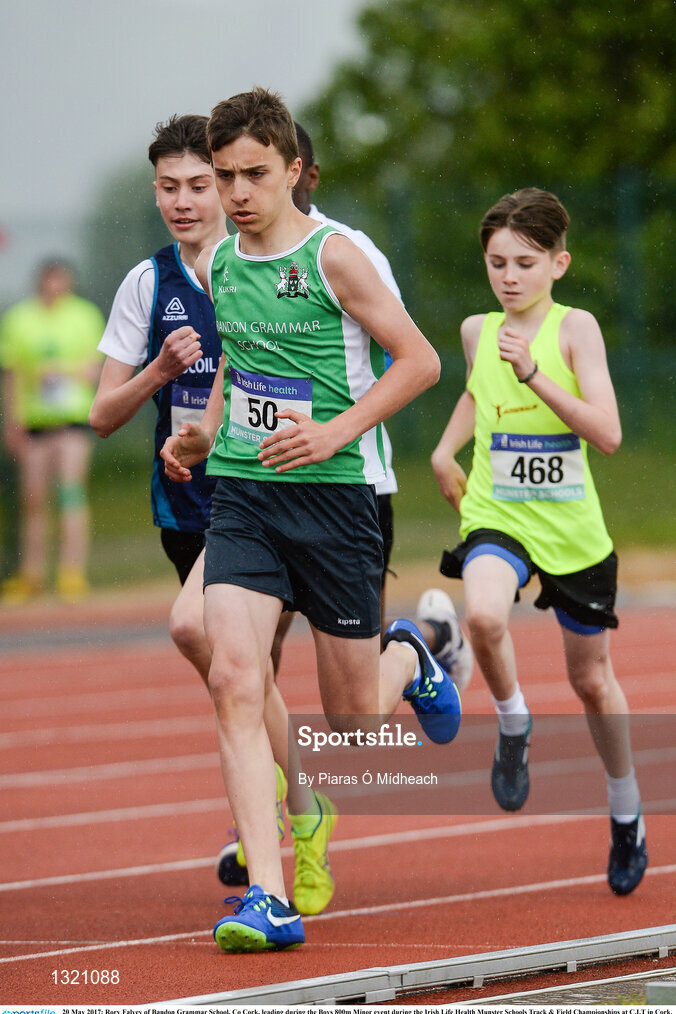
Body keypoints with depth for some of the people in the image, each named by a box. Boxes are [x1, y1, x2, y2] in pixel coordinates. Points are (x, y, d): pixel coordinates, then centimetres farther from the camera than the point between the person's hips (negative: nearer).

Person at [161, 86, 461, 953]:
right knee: (233, 677, -17)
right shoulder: (217, 265, 7)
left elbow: (419, 361, -7)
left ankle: (408, 660, 45)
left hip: (332, 493, -4)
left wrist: (335, 431, -16)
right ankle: (268, 898, -19)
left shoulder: (333, 257, -9)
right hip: (241, 493, 4)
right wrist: (206, 432, 10)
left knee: (352, 716, 6)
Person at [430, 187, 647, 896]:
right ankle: (513, 728, -4)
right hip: (496, 518, 2)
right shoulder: (477, 331, 3)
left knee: (590, 677, 13)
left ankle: (625, 812, 36)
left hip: (572, 529, -2)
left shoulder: (574, 328, -10)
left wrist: (534, 374, -27)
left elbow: (607, 435, -20)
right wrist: (444, 450, 14)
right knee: (484, 616, -33)